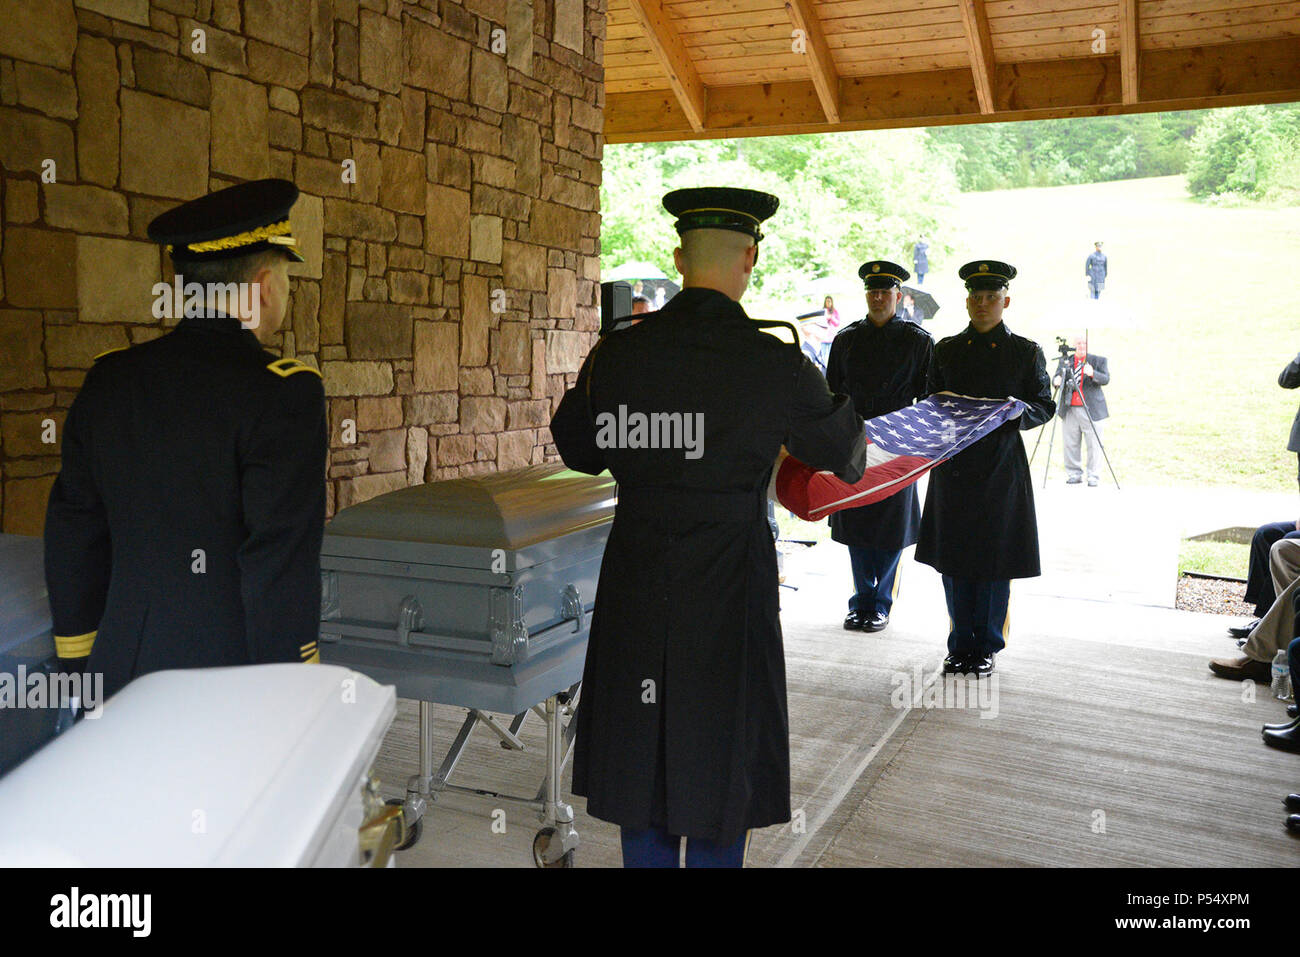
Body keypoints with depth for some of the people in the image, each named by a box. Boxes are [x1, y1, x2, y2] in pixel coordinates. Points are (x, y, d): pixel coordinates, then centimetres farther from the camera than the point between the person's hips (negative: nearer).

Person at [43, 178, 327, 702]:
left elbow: (72, 538, 11)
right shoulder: (284, 393, -14)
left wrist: (82, 673, 21)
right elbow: (284, 565, -17)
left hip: (123, 680, 6)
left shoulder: (108, 380, 6)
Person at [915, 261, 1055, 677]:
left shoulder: (1025, 351, 4)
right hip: (953, 467, 2)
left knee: (994, 560, 2)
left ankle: (986, 646, 16)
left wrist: (1018, 412, -17)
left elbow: (1044, 405, 4)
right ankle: (961, 644, 19)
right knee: (954, 558, 6)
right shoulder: (947, 350, 11)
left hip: (1001, 467, -2)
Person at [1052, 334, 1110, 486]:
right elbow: (1056, 379, 7)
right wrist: (1056, 380, -17)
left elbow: (1105, 379, -7)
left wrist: (1092, 374, -28)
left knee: (1093, 444, -2)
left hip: (1091, 409, -2)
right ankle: (1074, 475, 13)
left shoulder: (1099, 361, 5)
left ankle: (1093, 476, 6)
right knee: (1070, 444, 3)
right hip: (1069, 410, 2)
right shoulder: (1064, 361, 11)